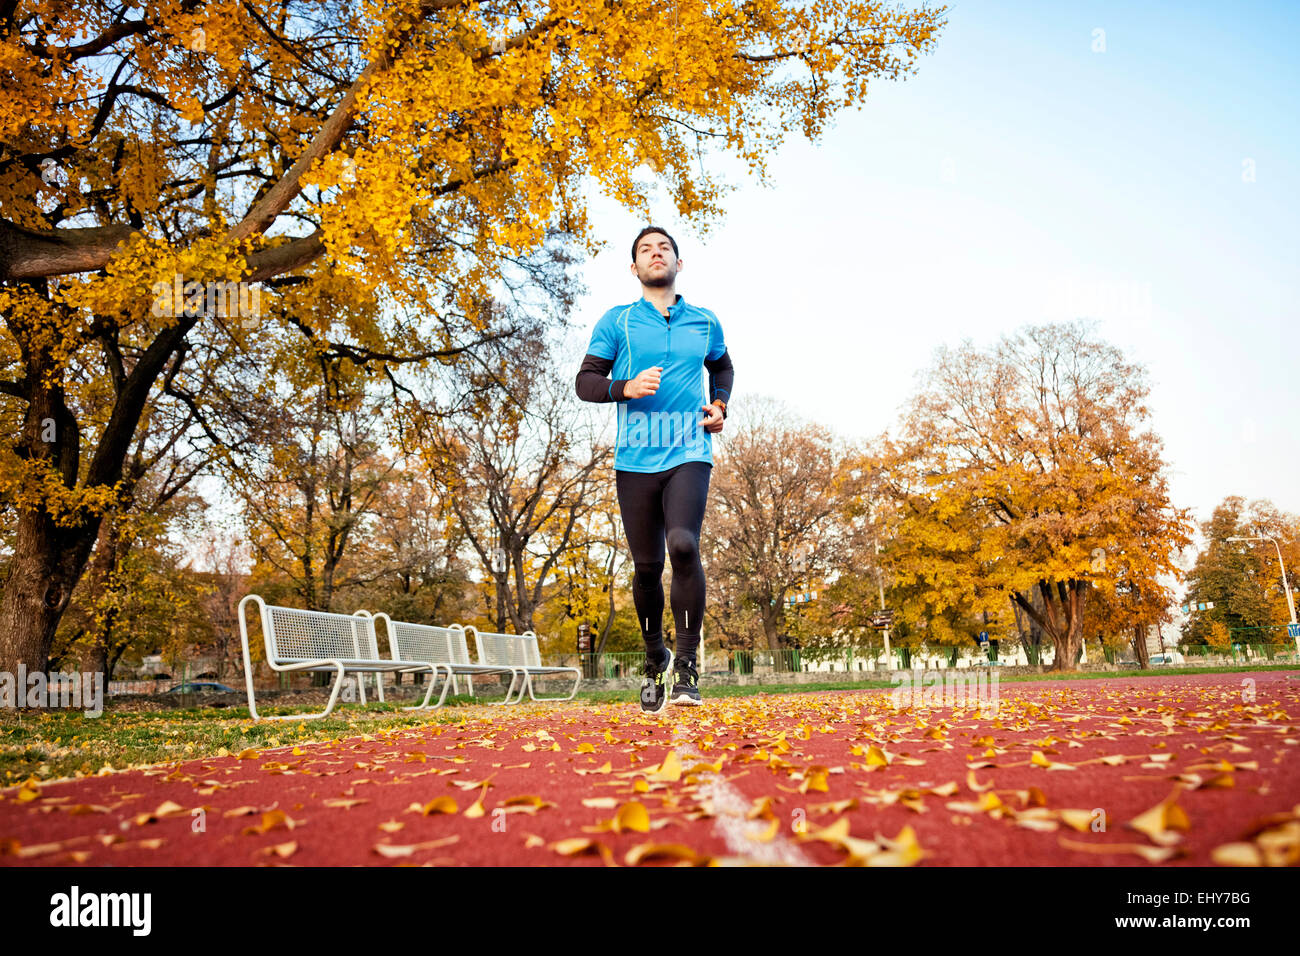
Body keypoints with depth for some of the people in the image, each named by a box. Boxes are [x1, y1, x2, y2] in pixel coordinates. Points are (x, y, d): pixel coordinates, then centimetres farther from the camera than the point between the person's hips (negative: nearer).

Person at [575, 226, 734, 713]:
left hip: (689, 454, 0)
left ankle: (687, 664, -11)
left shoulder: (705, 323, 14)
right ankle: (655, 660, 26)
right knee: (647, 566, 3)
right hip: (635, 459, 0)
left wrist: (720, 404, 11)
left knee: (683, 545, -23)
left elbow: (722, 366, 31)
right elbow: (585, 381, 6)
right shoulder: (616, 321, 8)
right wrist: (625, 387, -14)